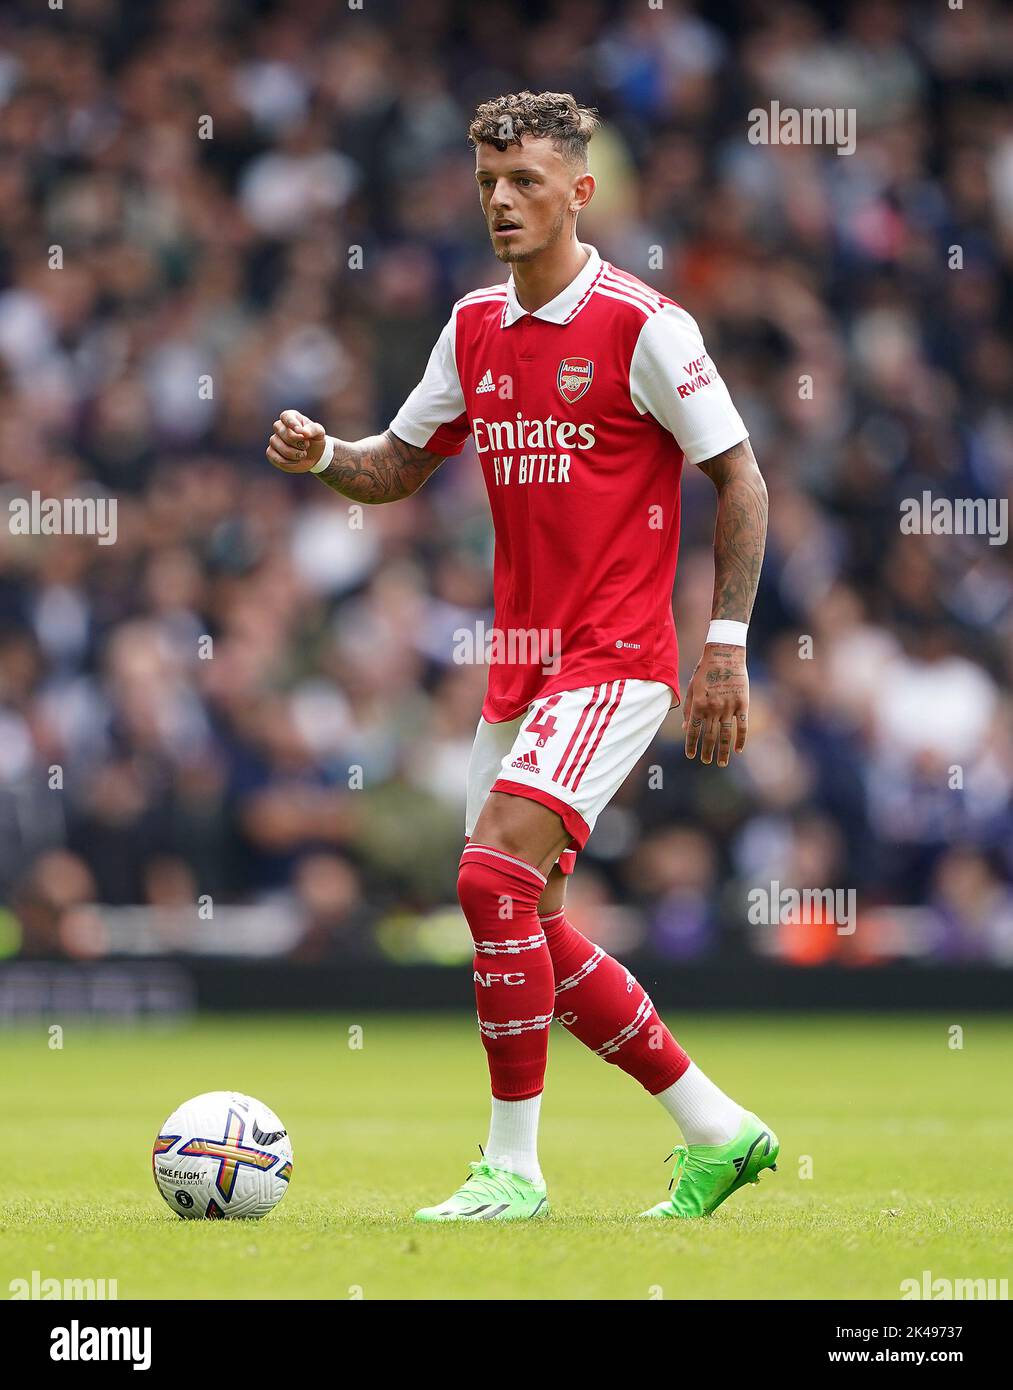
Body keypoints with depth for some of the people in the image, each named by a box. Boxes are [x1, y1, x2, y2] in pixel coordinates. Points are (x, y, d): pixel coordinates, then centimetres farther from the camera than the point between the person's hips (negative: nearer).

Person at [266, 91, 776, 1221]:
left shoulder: (641, 324, -10)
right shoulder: (474, 328, 10)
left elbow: (738, 477, -7)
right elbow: (398, 467, 18)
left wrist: (726, 647, -11)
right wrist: (321, 457, -4)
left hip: (612, 661, -8)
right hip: (516, 663, 8)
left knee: (494, 873, -21)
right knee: (526, 928, 8)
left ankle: (513, 1168, -11)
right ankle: (717, 1131, 21)